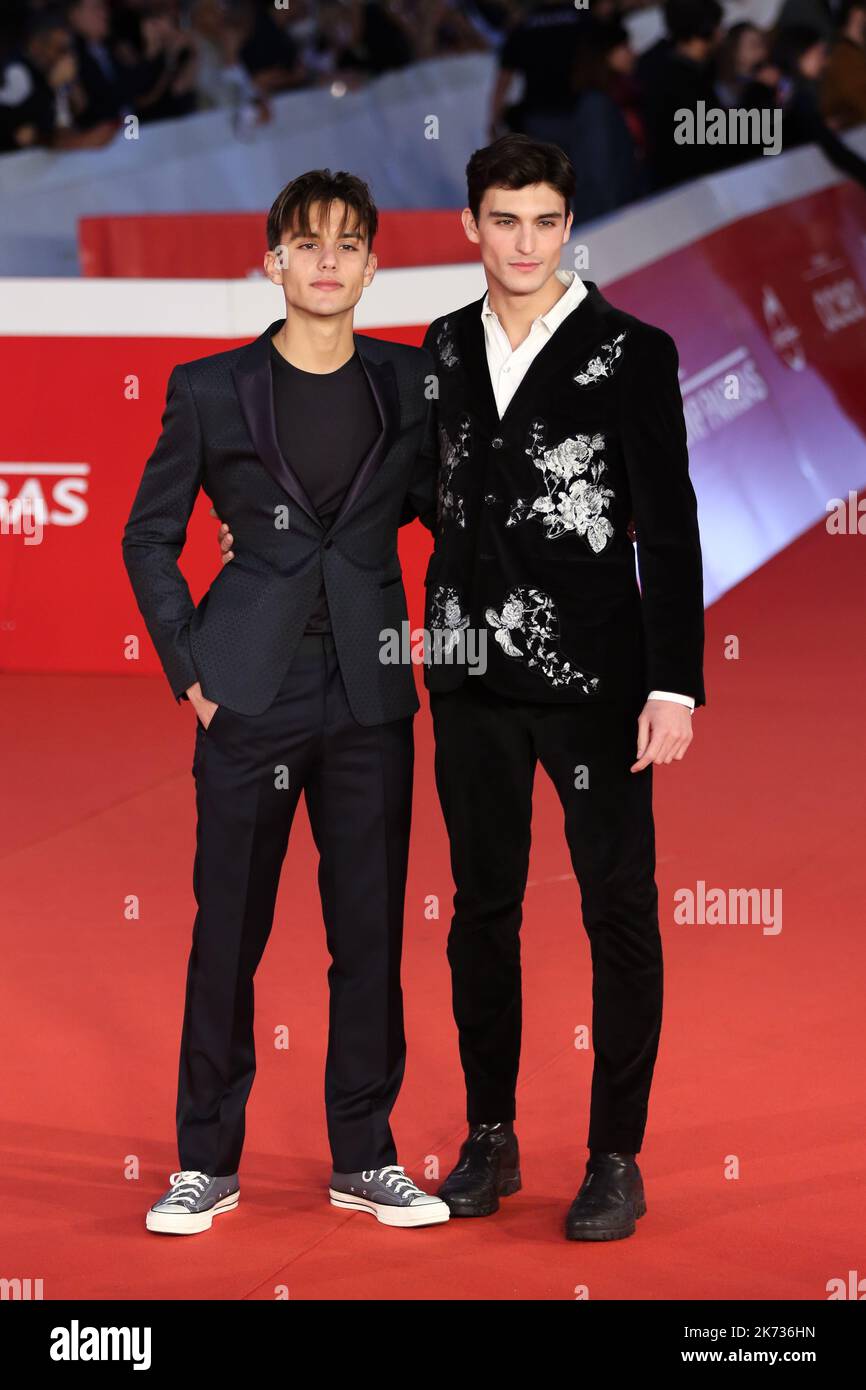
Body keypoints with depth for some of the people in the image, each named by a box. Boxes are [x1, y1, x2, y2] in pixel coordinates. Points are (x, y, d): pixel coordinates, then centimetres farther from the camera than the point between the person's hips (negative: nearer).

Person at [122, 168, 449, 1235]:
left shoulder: (409, 384, 5)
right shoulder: (211, 390, 0)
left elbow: (448, 516, 17)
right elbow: (149, 536, 6)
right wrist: (189, 666, -1)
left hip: (370, 695, 2)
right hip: (251, 695, -2)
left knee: (371, 928, 5)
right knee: (228, 927, 3)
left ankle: (364, 1158, 17)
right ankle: (208, 1162, 14)